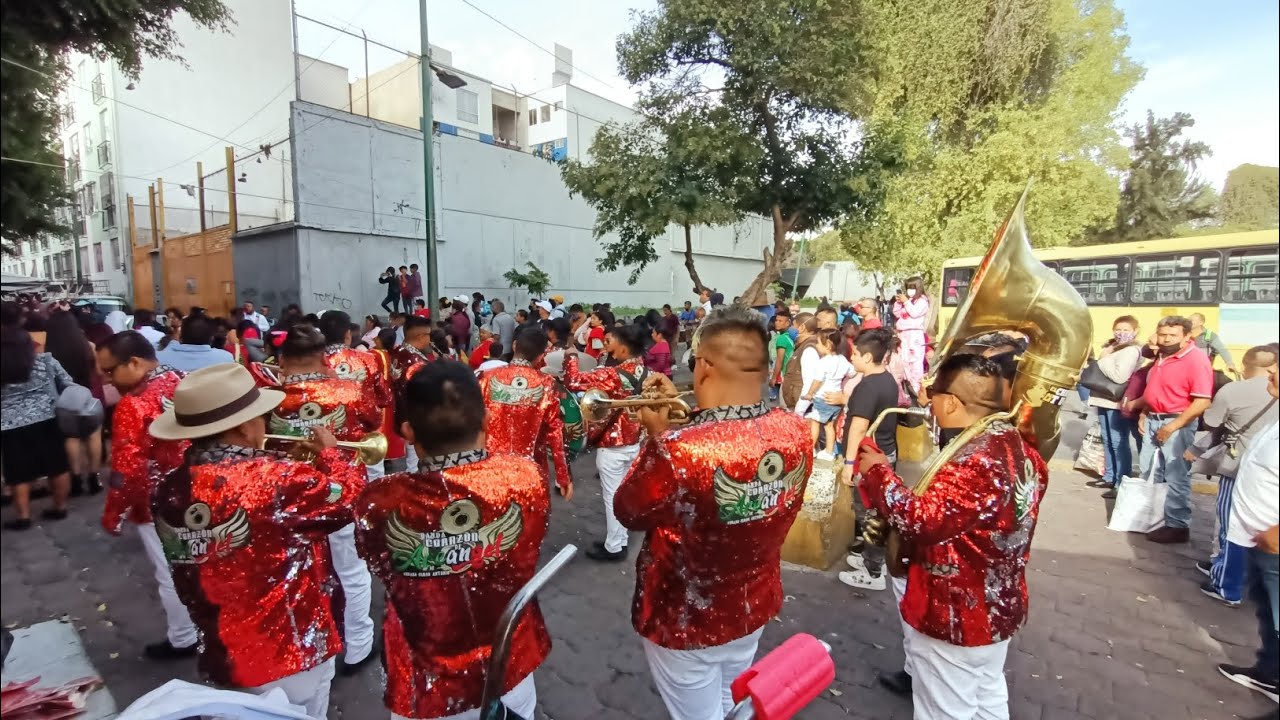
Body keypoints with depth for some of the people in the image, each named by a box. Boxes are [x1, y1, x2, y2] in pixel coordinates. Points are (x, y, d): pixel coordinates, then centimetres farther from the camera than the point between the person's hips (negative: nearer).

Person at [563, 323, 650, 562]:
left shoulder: (612, 375, -26)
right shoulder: (643, 371, -3)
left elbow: (573, 382, -27)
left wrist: (571, 356, -11)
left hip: (612, 446, -7)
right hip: (634, 443, 8)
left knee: (612, 498, 6)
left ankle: (613, 548, 20)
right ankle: (621, 540, 33)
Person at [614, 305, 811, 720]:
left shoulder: (676, 451, -37)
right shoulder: (795, 432, -16)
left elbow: (628, 512, -17)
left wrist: (658, 436, -9)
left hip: (687, 622, -5)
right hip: (756, 608, 5)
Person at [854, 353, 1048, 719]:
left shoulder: (975, 461, -32)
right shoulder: (1018, 448, 0)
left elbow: (921, 520, -34)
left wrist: (878, 472, -23)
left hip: (955, 618, -9)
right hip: (997, 608, 10)